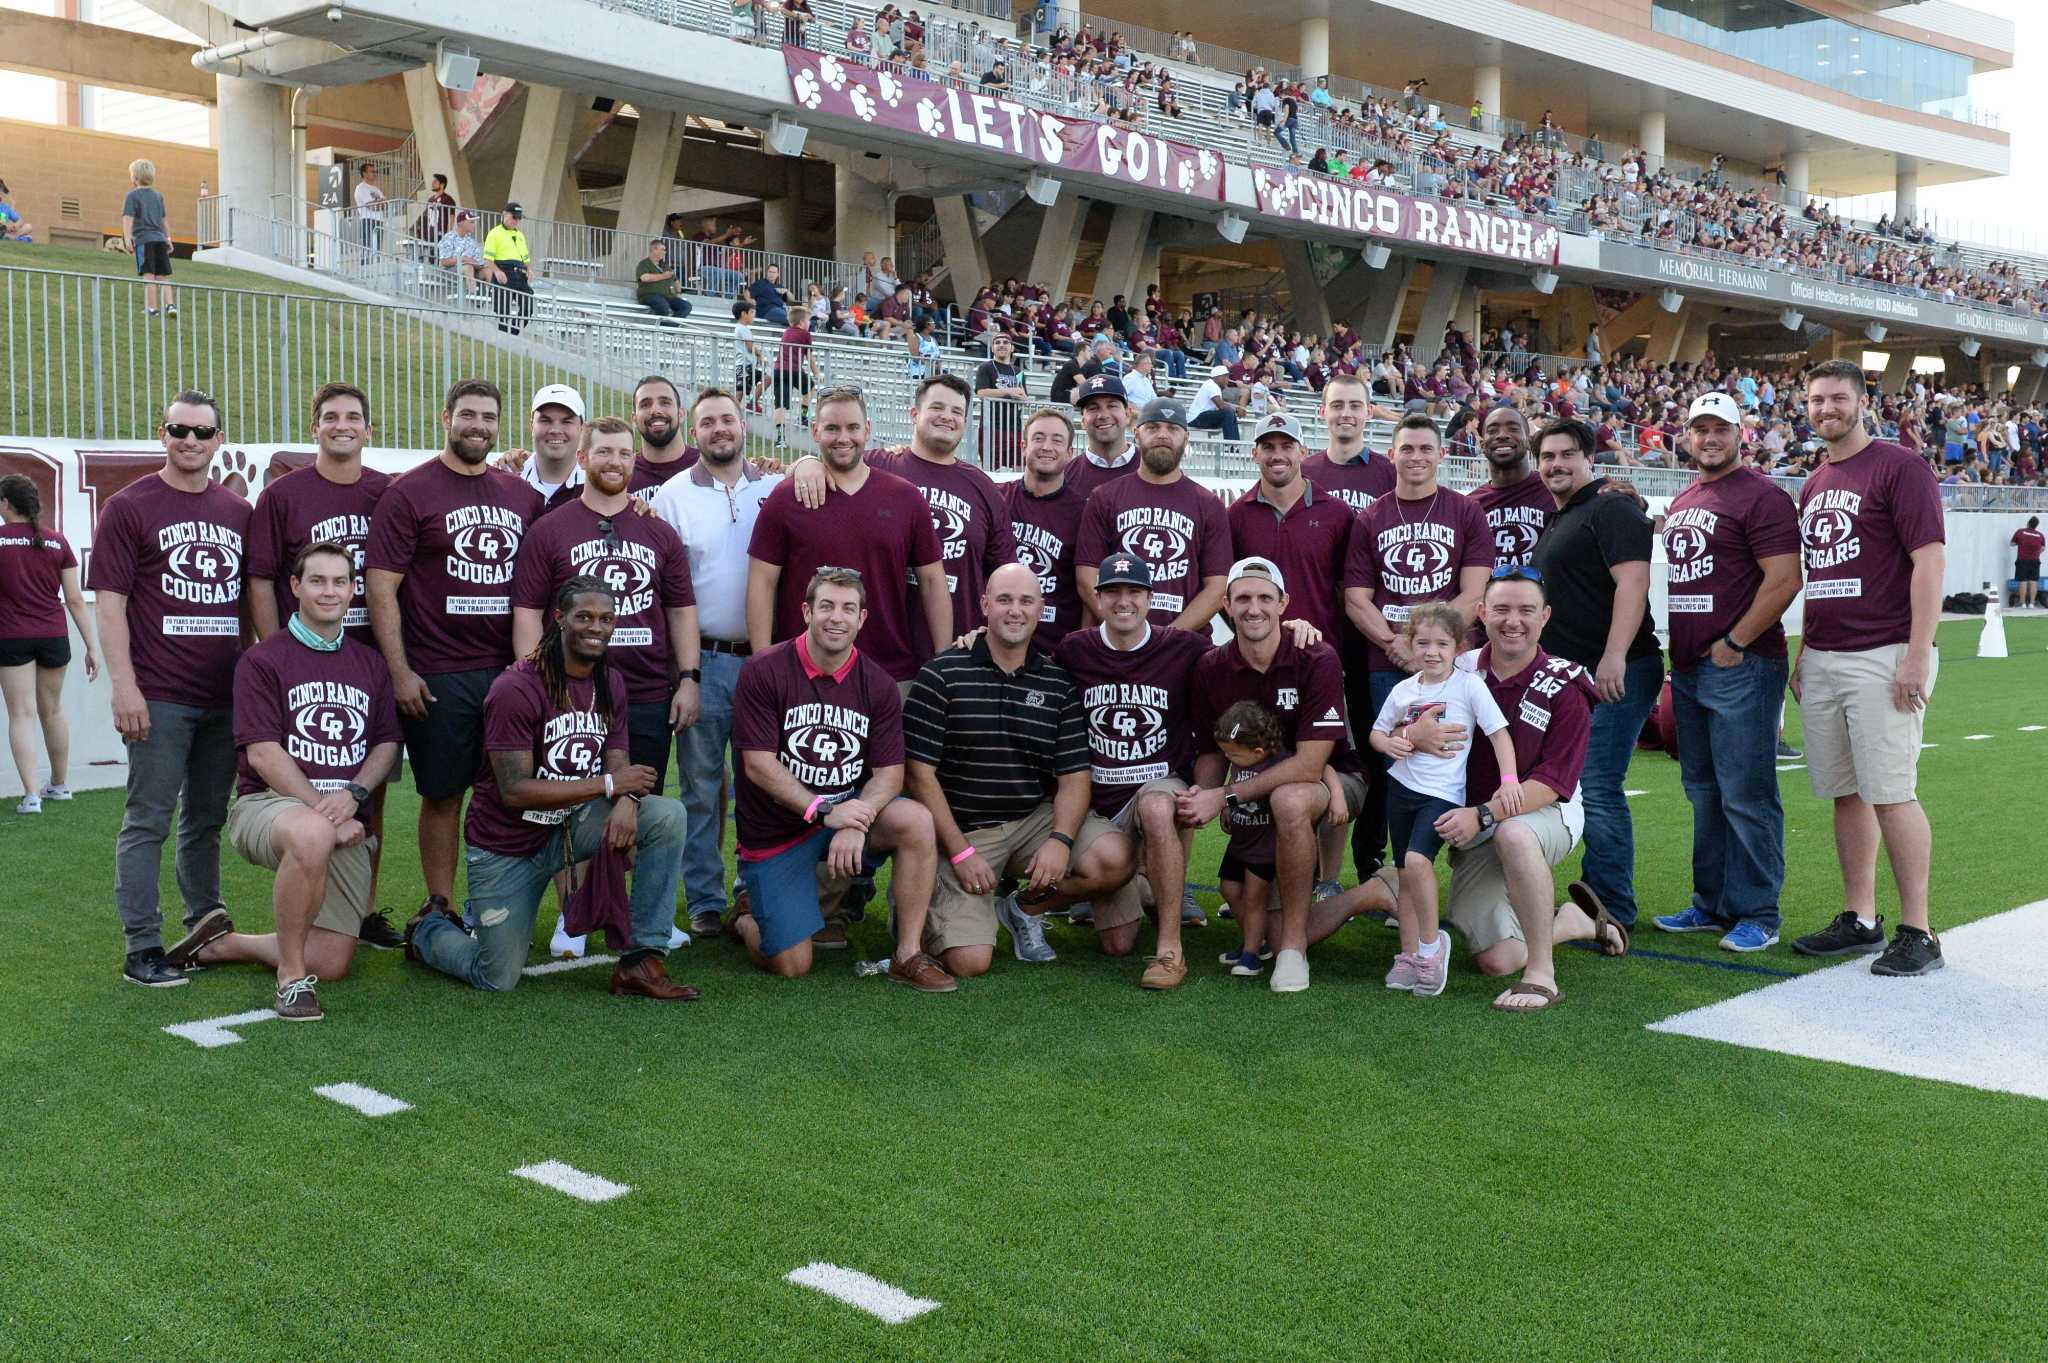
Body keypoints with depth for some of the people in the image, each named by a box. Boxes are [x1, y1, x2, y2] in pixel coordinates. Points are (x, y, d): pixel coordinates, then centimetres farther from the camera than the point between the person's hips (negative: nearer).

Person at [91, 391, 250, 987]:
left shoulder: (239, 512, 12)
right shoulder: (128, 507, -1)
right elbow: (109, 603, -6)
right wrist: (125, 686, -13)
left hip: (227, 694, 5)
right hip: (160, 697, -5)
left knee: (207, 820, 14)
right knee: (149, 821, -1)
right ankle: (143, 950, 3)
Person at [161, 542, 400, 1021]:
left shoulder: (370, 663, 14)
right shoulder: (262, 660, -1)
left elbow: (387, 744, 12)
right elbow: (262, 753, -9)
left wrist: (353, 794, -8)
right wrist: (325, 812, -19)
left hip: (348, 825, 5)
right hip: (268, 804, -5)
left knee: (332, 964, -3)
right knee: (312, 835, -44)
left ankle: (220, 944, 23)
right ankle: (291, 975, -24)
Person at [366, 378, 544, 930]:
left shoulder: (522, 496, 13)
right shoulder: (410, 493, -1)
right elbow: (381, 585, -5)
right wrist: (400, 671, -11)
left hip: (509, 671, 4)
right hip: (438, 675, -4)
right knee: (443, 793, 4)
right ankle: (439, 910, 15)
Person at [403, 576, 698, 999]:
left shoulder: (611, 684, 2)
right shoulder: (516, 688, -20)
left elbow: (617, 764, 1)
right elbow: (514, 790, -23)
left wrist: (626, 800, -25)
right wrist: (609, 784, -23)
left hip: (572, 823, 5)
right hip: (508, 843, -5)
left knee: (667, 815, -20)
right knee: (497, 979, -2)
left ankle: (641, 960, -15)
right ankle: (430, 928, 33)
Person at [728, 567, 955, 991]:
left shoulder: (878, 685, 0)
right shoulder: (763, 673, -10)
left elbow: (889, 772, -5)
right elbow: (758, 764, -14)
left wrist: (855, 824, -24)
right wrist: (824, 811, -23)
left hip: (849, 811, 3)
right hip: (776, 834, -3)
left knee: (916, 820, -29)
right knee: (792, 965, -11)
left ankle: (908, 955, -16)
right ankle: (748, 919, 26)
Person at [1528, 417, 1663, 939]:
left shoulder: (1612, 510, -8)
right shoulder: (1555, 521, 22)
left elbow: (1632, 583, -19)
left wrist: (1614, 656, -28)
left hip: (1613, 674, -10)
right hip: (1568, 675, 10)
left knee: (1598, 789, -14)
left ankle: (1611, 908, -13)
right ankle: (1608, 904, 17)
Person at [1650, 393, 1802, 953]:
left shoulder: (1761, 496, -9)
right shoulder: (1682, 502, 18)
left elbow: (1784, 580, -16)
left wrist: (1734, 644, -15)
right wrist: (1677, 652, 16)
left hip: (1741, 667, -9)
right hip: (1688, 669, 9)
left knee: (1746, 796, -6)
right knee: (1703, 792, 15)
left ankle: (1757, 913, 2)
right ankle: (1712, 904, 25)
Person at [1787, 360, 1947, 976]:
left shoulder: (1899, 467, -6)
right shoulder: (1814, 485, 18)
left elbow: (1929, 561, -13)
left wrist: (1917, 654, -19)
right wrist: (1802, 653, 19)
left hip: (1882, 658, -8)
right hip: (1822, 660, 8)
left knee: (1890, 793, -8)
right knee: (1845, 793, 10)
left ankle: (1917, 932, -1)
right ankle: (1859, 920, 18)